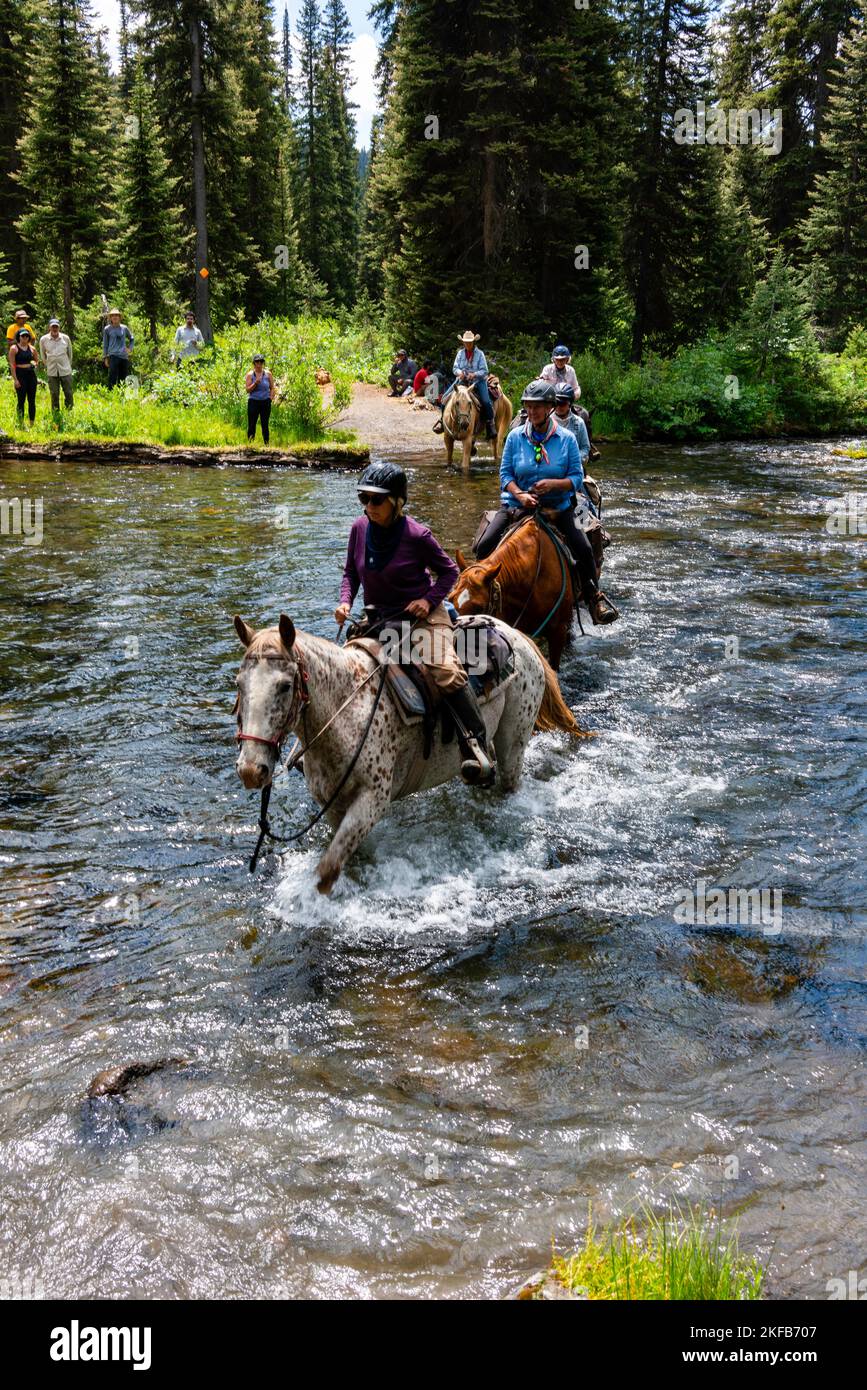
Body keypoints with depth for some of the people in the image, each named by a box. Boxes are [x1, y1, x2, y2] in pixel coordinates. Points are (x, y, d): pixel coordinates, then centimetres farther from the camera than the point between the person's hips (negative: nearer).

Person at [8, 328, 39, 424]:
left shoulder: (32, 348, 10)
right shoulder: (14, 348, -3)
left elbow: (37, 360, 24)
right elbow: (12, 364, -7)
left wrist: (35, 363, -1)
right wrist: (15, 379, -14)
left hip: (31, 374, 5)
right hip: (20, 374, -5)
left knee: (32, 400, 6)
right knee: (21, 400, -3)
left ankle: (32, 424, 13)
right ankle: (21, 424, 2)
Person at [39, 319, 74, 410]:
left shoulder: (65, 338, -2)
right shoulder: (43, 339, -2)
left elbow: (70, 353, 12)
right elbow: (43, 355, 14)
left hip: (65, 371, 0)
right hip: (52, 372, 0)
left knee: (68, 393, 1)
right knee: (54, 395, 3)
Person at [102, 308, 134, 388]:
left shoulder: (124, 328, 12)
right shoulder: (107, 329, 5)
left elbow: (132, 339, 26)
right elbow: (105, 344, 9)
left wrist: (130, 348, 10)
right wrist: (105, 357, 4)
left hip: (124, 357, 3)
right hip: (113, 356, -3)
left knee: (123, 379, 6)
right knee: (112, 378, -11)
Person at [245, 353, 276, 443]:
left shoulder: (268, 374, 5)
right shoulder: (250, 375, 1)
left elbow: (272, 388, 10)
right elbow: (248, 390, -5)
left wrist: (270, 398, -2)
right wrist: (255, 383, -18)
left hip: (265, 402, 1)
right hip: (253, 402, -1)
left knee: (265, 425, 5)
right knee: (251, 425, -3)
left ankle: (267, 445, 9)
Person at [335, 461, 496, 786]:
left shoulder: (417, 535, -14)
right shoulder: (360, 528, -2)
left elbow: (448, 571, -1)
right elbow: (351, 572, 12)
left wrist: (429, 599, -16)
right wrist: (345, 601, -6)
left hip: (421, 615, -6)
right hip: (377, 619, 6)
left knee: (445, 671, -29)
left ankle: (477, 746, -23)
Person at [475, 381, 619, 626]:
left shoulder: (567, 439, -2)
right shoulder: (516, 437, 1)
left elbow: (577, 478, -2)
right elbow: (505, 474, 1)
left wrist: (554, 483, -22)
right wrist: (520, 494, -18)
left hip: (557, 506, -1)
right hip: (517, 504, 1)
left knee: (583, 549, -17)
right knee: (484, 547, -16)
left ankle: (593, 596, 4)